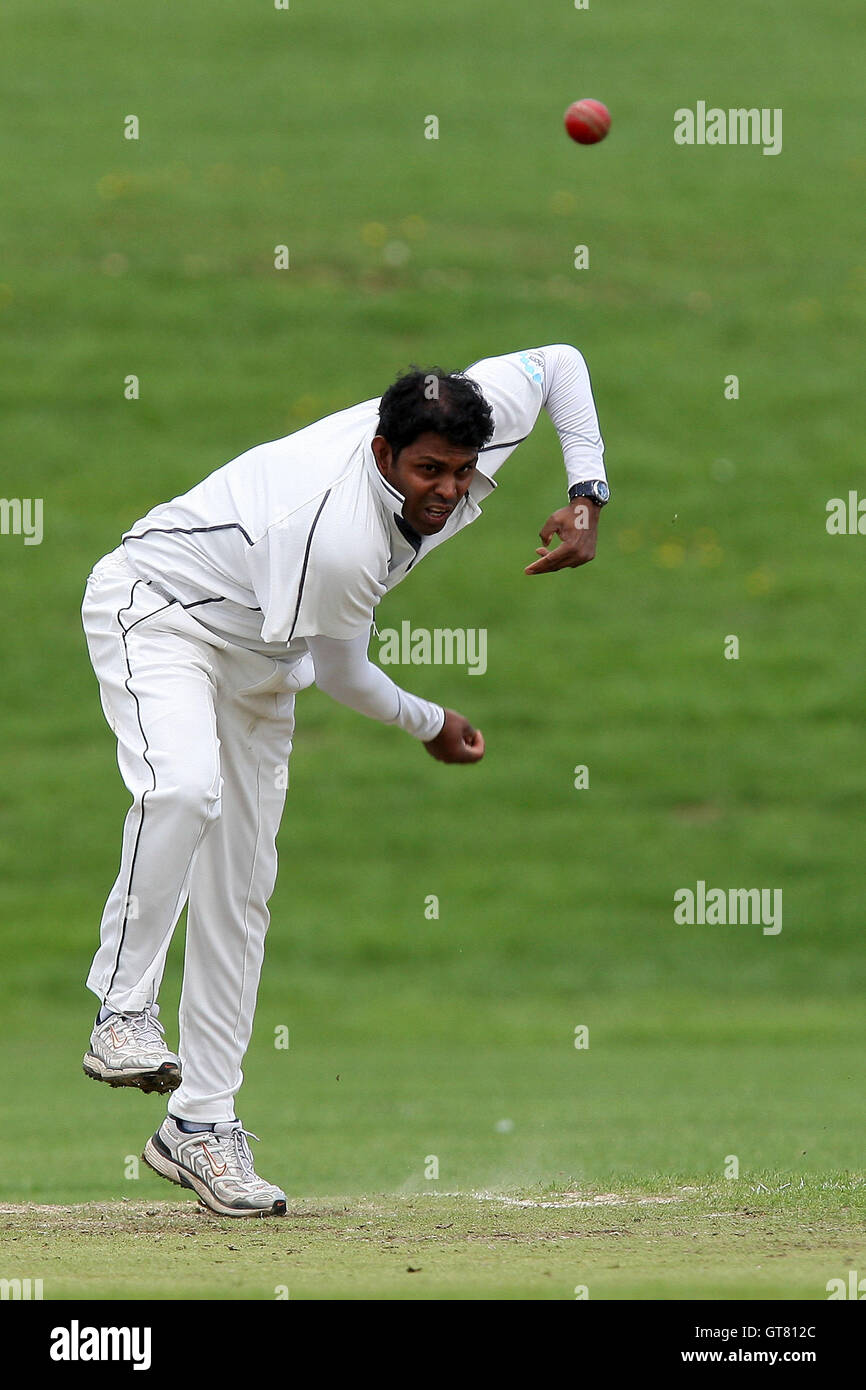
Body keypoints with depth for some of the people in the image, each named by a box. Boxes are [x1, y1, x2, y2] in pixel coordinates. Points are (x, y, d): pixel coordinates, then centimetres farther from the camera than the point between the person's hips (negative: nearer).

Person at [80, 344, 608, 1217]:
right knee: (186, 786, -38)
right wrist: (431, 727, -3)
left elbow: (559, 361, 0)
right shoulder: (333, 532, -38)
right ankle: (124, 1013, -28)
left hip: (256, 659, 8)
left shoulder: (473, 432, -19)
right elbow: (340, 675, -21)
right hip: (158, 610, -8)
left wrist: (586, 497, -10)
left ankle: (201, 1126, 7)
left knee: (241, 891, 4)